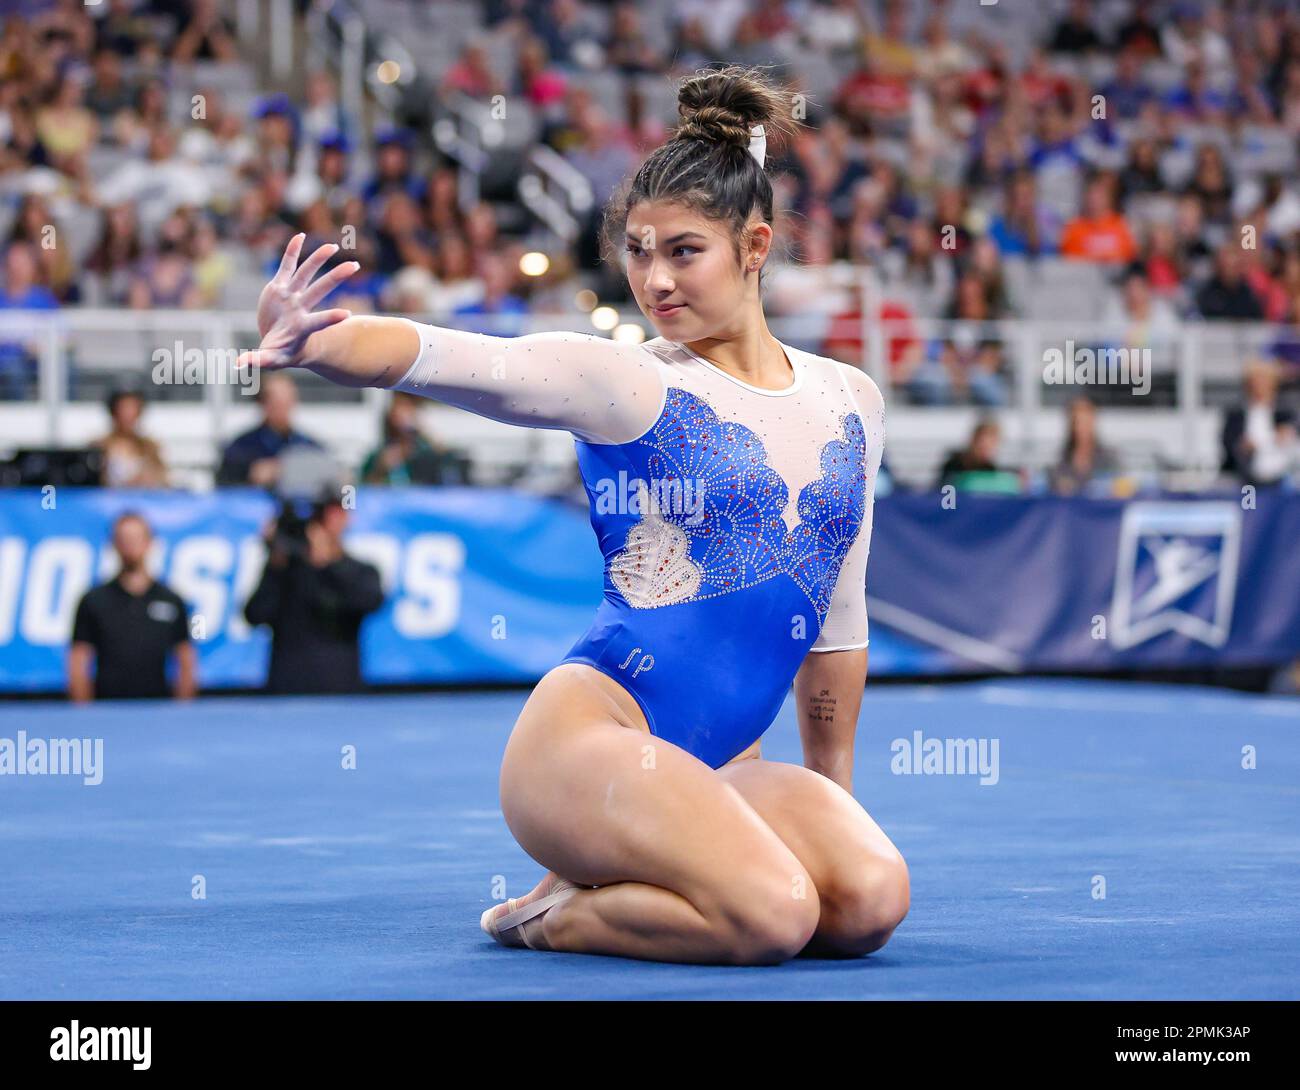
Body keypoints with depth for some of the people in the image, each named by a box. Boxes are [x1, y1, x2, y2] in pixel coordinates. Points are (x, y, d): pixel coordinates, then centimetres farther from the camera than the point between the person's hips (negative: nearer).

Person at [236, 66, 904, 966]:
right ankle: (547, 916, 0)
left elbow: (839, 619, 21)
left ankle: (609, 884, 3)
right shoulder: (625, 383, -4)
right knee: (771, 916, -29)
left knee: (871, 899, -22)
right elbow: (442, 359, -21)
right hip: (592, 727, -6)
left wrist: (835, 792, 23)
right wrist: (307, 343, -41)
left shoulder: (848, 404, 12)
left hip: (716, 765, 6)